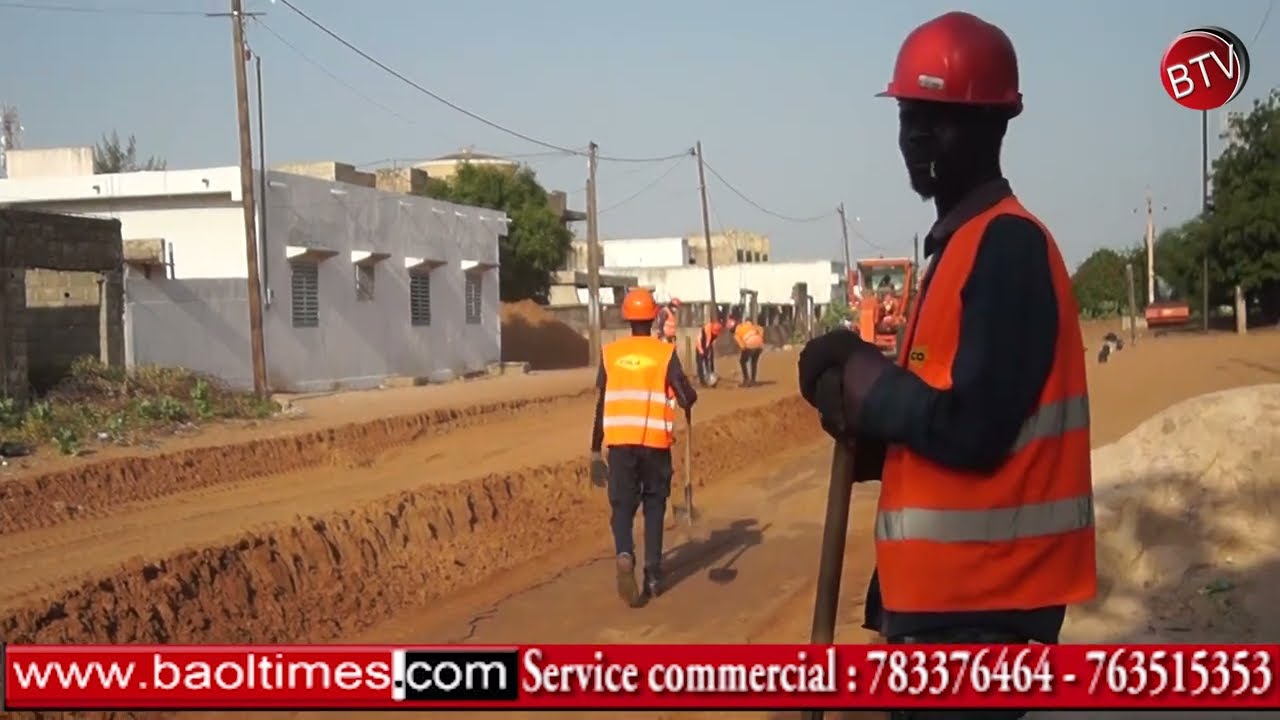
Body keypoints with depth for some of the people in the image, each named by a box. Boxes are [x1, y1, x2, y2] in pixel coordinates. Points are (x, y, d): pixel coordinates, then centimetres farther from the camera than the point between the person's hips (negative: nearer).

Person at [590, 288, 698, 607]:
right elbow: (688, 397, -7)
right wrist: (684, 400, 18)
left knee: (622, 506, 4)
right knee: (654, 506, 14)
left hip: (620, 440, 1)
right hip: (655, 440, 0)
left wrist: (595, 450, 12)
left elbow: (601, 405, 6)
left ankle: (625, 555, -24)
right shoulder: (665, 353, -1)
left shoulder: (610, 353, 4)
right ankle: (653, 574, 15)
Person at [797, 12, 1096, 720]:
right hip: (940, 586, 10)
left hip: (979, 598, -10)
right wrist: (869, 420, 0)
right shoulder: (956, 244, 15)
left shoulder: (1008, 246, -15)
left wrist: (864, 383, -9)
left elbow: (971, 429, -23)